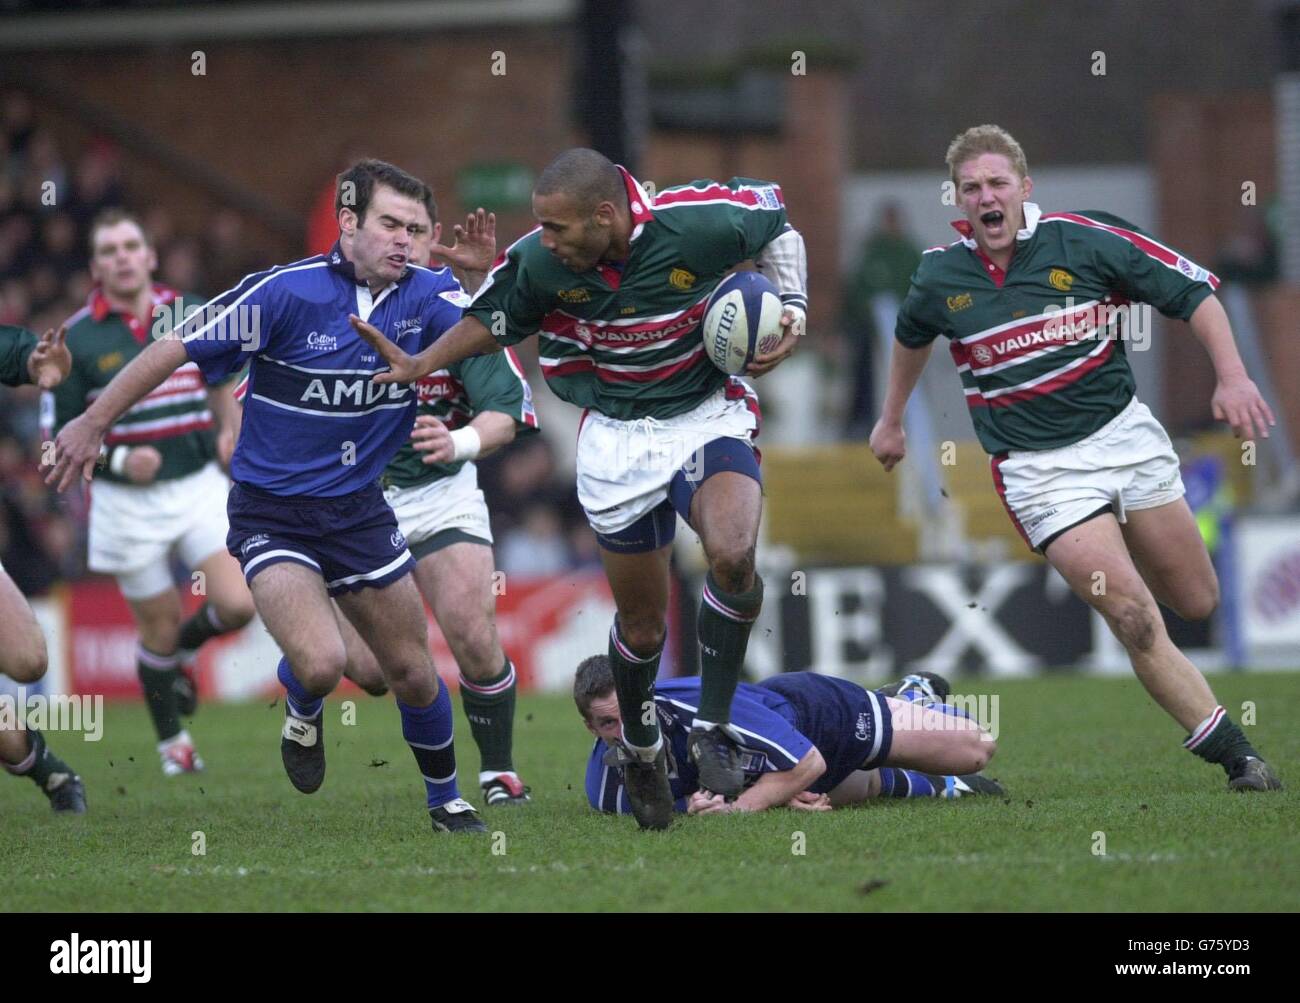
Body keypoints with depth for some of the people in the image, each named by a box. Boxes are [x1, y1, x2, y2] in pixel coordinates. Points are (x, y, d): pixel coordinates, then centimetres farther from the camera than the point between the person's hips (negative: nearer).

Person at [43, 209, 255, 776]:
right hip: (127, 504, -2)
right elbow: (60, 437, -4)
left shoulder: (192, 315, 2)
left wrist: (228, 432, 5)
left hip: (199, 488, 2)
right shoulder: (75, 340, -8)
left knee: (237, 605, -12)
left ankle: (184, 650, 22)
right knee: (159, 627, 4)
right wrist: (118, 460, -18)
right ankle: (172, 742, 27)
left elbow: (222, 373, 21)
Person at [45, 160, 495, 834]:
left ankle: (445, 801, 34)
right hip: (272, 517, -4)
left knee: (413, 672, 9)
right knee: (321, 663, -24)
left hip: (360, 512, 4)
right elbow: (177, 349, -12)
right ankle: (302, 713, 14)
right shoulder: (286, 293, -19)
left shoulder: (427, 295, -5)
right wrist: (92, 422, -7)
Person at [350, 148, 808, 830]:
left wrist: (792, 310, -14)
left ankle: (712, 727, -12)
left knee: (732, 556, -30)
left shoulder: (698, 222, -23)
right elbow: (494, 321, 6)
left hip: (708, 415, -2)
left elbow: (776, 223, -1)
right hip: (616, 436, 2)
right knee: (641, 623, 6)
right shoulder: (538, 262, -16)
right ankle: (641, 750, 36)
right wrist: (421, 364, -8)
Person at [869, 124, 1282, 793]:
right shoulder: (940, 275, -3)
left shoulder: (1085, 240, -9)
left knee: (1197, 604, 7)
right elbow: (911, 335, 21)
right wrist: (891, 421, 31)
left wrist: (1232, 377, -13)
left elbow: (1194, 290, -2)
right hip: (1038, 470, -1)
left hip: (1124, 434, 1)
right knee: (1134, 619, -16)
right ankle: (1234, 754, -11)